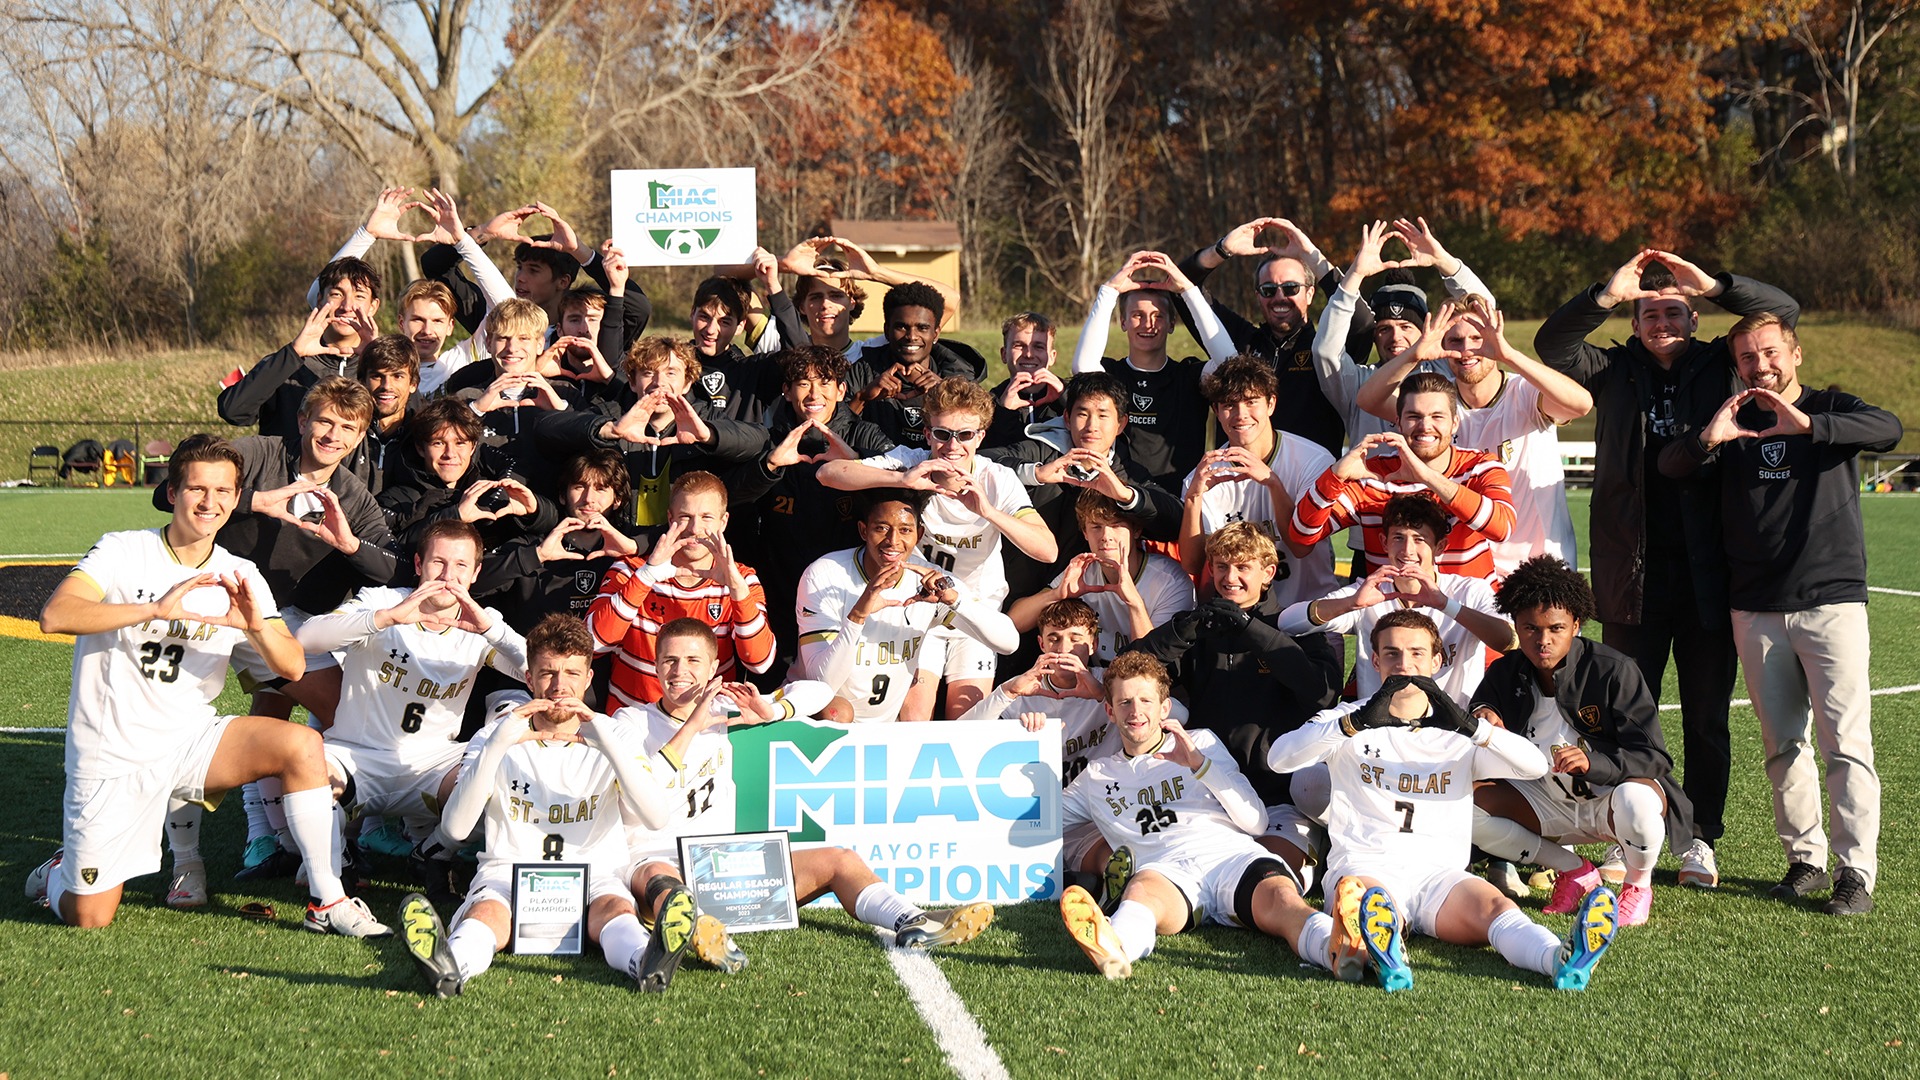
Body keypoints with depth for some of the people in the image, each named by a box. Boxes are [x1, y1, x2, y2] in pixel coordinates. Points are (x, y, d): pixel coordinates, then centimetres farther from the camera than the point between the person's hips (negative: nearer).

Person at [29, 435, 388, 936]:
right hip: (112, 754, -3)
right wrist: (156, 609, -36)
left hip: (191, 739, 4)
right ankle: (60, 873, 30)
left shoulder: (240, 578, 2)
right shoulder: (125, 552, -10)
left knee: (302, 744, -22)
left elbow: (292, 667, -6)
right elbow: (54, 616, -26)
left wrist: (256, 626, -28)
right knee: (90, 918, -7)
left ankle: (328, 901, -13)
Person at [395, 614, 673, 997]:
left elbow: (656, 817, -9)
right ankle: (453, 965, -69)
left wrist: (607, 743, -20)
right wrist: (496, 745, -20)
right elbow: (455, 826, -8)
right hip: (509, 871, 0)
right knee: (488, 909, -35)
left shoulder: (614, 733, 8)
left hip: (593, 875, 0)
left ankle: (643, 961, -69)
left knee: (614, 907, -35)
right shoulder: (497, 736, 7)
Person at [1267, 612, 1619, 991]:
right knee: (1365, 906, -39)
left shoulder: (1457, 733, 19)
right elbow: (1279, 757, -5)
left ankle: (1562, 959, -61)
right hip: (1364, 866, -1)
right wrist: (1357, 723, -20)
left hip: (1438, 874, 1)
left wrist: (1471, 726, -16)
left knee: (1494, 906, -32)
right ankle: (1359, 952, -73)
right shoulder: (1350, 718, 15)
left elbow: (1535, 765, 2)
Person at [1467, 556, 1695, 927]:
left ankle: (1638, 884, -4)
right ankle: (1575, 871, 1)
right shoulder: (1504, 675, -3)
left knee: (1635, 801, -41)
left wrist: (1593, 764, -39)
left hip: (1610, 795, -5)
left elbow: (1652, 757, -20)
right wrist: (1479, 724, -27)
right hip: (1548, 804, 5)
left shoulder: (1613, 671, -17)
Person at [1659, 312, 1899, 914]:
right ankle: (1805, 859, 14)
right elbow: (1669, 466, 1)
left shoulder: (1832, 409, 6)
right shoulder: (1733, 425, 14)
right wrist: (1707, 439, -21)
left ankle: (1856, 871, -8)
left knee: (1845, 740, -9)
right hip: (1756, 610, 3)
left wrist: (1807, 425, -29)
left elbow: (1889, 430, -15)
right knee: (1782, 745, 6)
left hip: (1832, 600, -3)